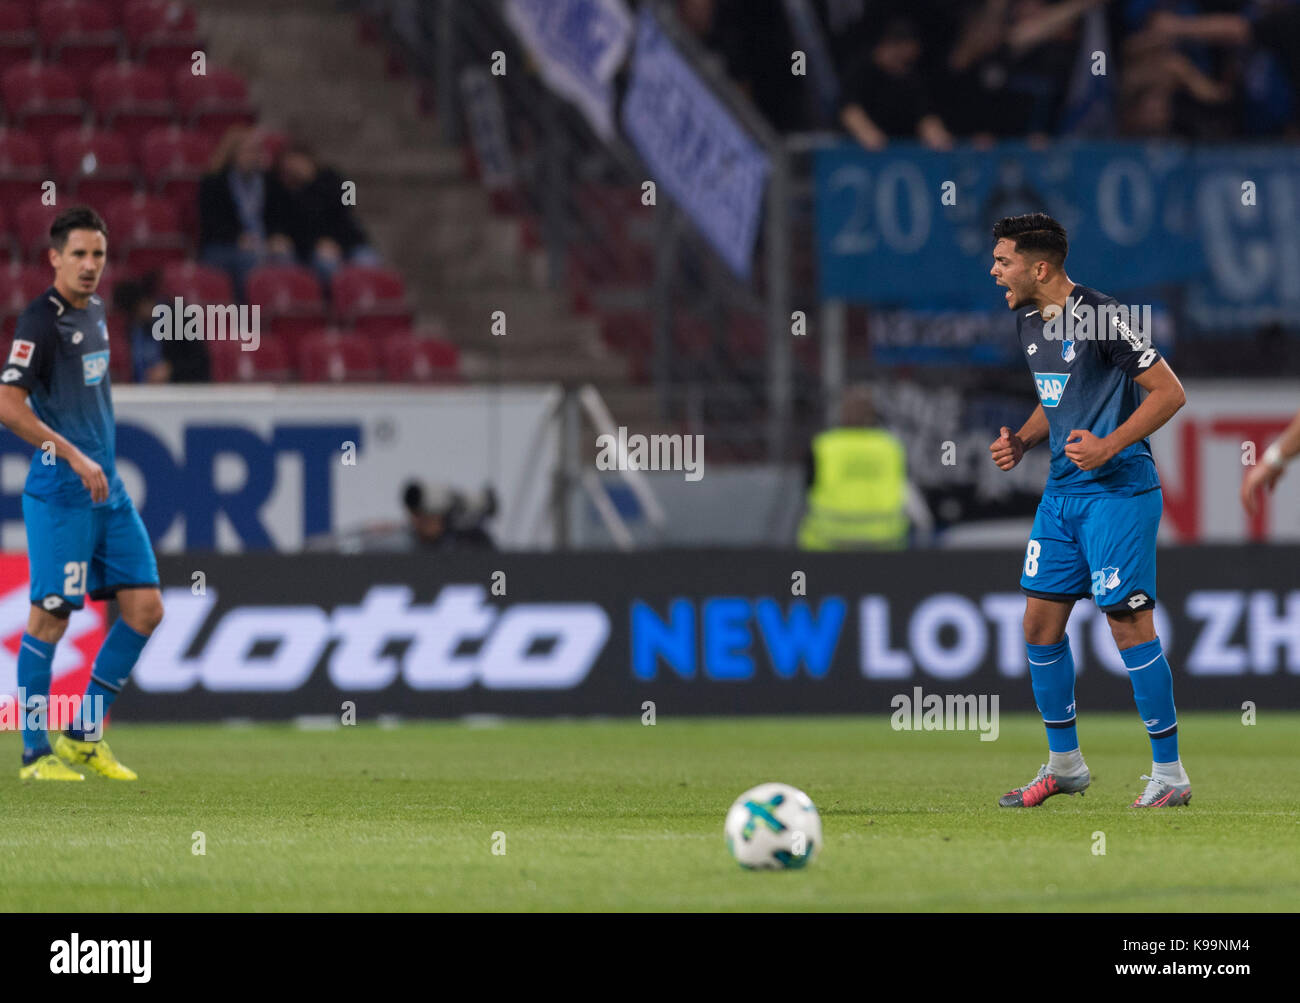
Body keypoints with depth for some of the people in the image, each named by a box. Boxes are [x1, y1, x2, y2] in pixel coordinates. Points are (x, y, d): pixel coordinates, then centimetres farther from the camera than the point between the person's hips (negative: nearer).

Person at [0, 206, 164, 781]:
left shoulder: (93, 311, 14)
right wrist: (75, 457, -21)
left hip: (106, 490, 9)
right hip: (59, 493, -9)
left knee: (145, 607, 4)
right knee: (50, 618, -5)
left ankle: (85, 735, 14)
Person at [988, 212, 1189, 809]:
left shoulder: (1097, 318, -16)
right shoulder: (1029, 322, 11)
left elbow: (1169, 392, -14)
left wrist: (1110, 446, -21)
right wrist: (1022, 441, 7)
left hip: (1117, 490, -9)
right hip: (1061, 491, 9)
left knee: (1129, 623, -8)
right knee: (1040, 623, 7)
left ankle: (1169, 773, 0)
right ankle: (1064, 764, 20)